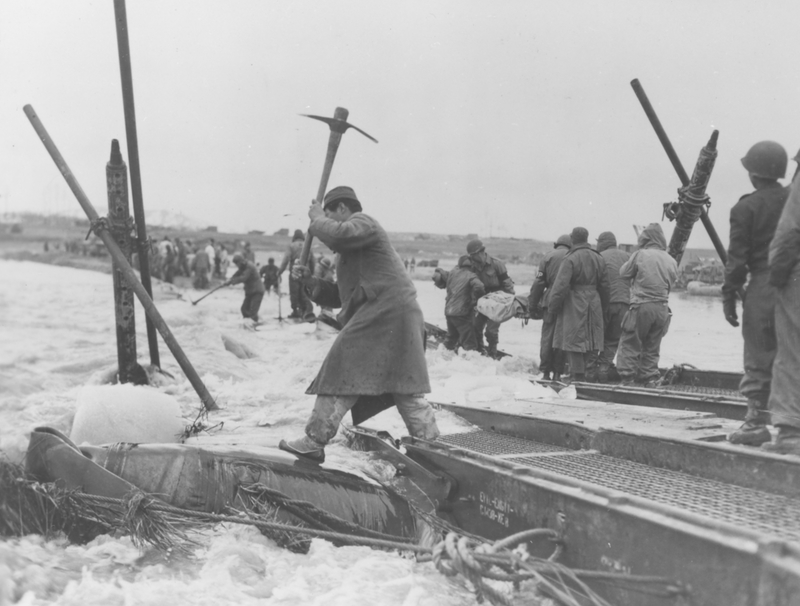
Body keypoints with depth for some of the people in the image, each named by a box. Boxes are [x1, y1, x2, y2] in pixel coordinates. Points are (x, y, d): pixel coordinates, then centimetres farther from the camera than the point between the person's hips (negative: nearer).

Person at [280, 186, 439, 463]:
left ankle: (314, 441, -10)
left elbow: (339, 234, -22)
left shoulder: (362, 221, 2)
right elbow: (339, 296, 27)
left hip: (384, 311, -11)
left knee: (343, 372, -11)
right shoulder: (351, 252, 31)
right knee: (404, 384, 10)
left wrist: (317, 219, -3)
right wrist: (309, 281, 16)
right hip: (389, 313, 11)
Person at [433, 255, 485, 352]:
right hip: (461, 313, -7)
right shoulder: (471, 276, -9)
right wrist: (475, 299, -12)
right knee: (469, 340, -5)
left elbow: (437, 273, 17)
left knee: (452, 336, 27)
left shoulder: (452, 273, 9)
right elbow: (479, 287, -26)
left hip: (448, 311, 7)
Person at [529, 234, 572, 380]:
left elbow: (539, 283, 3)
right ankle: (557, 373, 6)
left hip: (550, 303, 0)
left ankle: (546, 372, 5)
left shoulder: (548, 256, 7)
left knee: (547, 338, 5)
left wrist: (532, 305, 6)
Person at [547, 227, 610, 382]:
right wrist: (603, 308, 19)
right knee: (592, 343, 10)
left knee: (574, 342, -1)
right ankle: (591, 377, 14)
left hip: (574, 307, -6)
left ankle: (577, 377, -1)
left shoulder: (570, 259, -11)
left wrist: (553, 306, -7)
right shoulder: (598, 259, 9)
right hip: (594, 306, 6)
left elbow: (561, 286, -17)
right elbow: (604, 286, 12)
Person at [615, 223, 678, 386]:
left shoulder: (640, 255, -7)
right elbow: (671, 283, 12)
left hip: (641, 306, -5)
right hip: (662, 308, 5)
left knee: (629, 343, 5)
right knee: (652, 346, 15)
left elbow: (624, 273, 3)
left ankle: (627, 377, 1)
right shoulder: (671, 261, 6)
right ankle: (650, 378, 16)